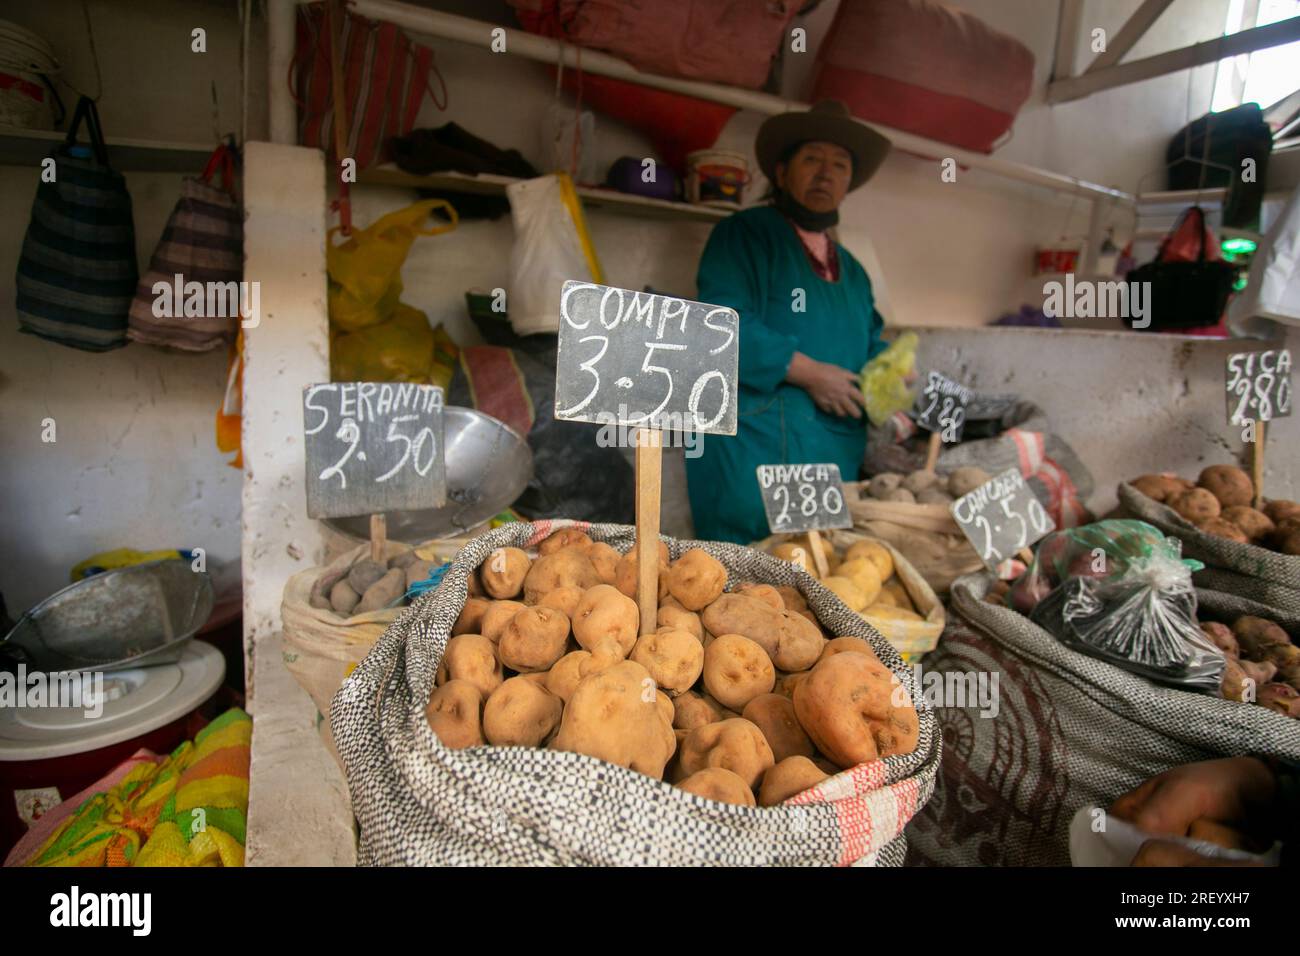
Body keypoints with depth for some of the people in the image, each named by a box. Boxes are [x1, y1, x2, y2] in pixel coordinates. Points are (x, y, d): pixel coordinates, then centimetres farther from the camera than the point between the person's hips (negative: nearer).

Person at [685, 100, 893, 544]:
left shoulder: (853, 272, 24)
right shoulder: (743, 235, 1)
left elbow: (874, 351, 26)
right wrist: (808, 373, -16)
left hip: (839, 458, 7)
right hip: (754, 454, -7)